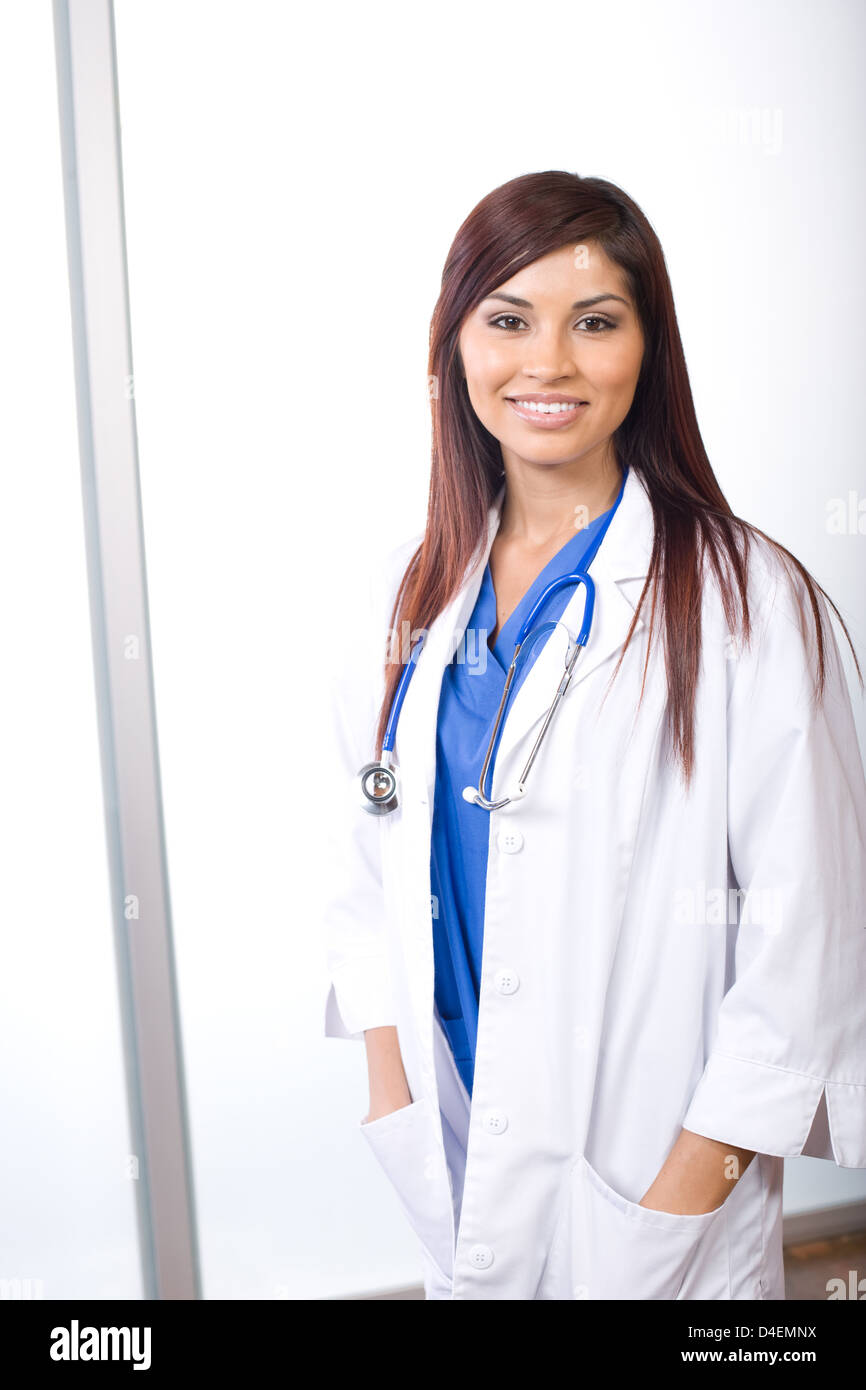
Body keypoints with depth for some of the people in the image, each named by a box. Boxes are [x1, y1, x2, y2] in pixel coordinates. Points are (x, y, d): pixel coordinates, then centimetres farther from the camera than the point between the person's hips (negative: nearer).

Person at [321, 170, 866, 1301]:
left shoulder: (747, 601, -14)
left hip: (644, 1154, -4)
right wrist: (388, 1073, 0)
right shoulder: (410, 593, 0)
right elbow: (367, 855, 6)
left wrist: (690, 1184, -13)